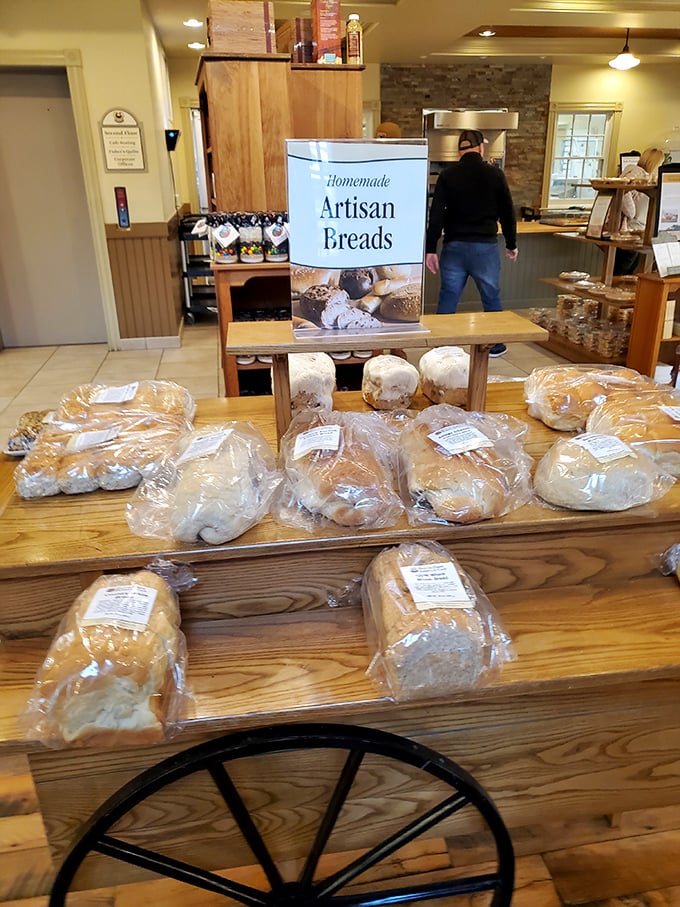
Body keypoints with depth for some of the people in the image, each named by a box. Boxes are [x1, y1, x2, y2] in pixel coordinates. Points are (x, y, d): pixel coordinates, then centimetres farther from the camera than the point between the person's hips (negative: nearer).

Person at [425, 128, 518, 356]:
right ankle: (495, 344, 22)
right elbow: (507, 212, 5)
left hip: (454, 246, 1)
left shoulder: (447, 175, 0)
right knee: (491, 297, 13)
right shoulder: (495, 174, -1)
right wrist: (511, 244, 16)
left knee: (448, 298, 8)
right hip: (485, 246, -1)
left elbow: (436, 214, -5)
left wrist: (430, 249, -3)